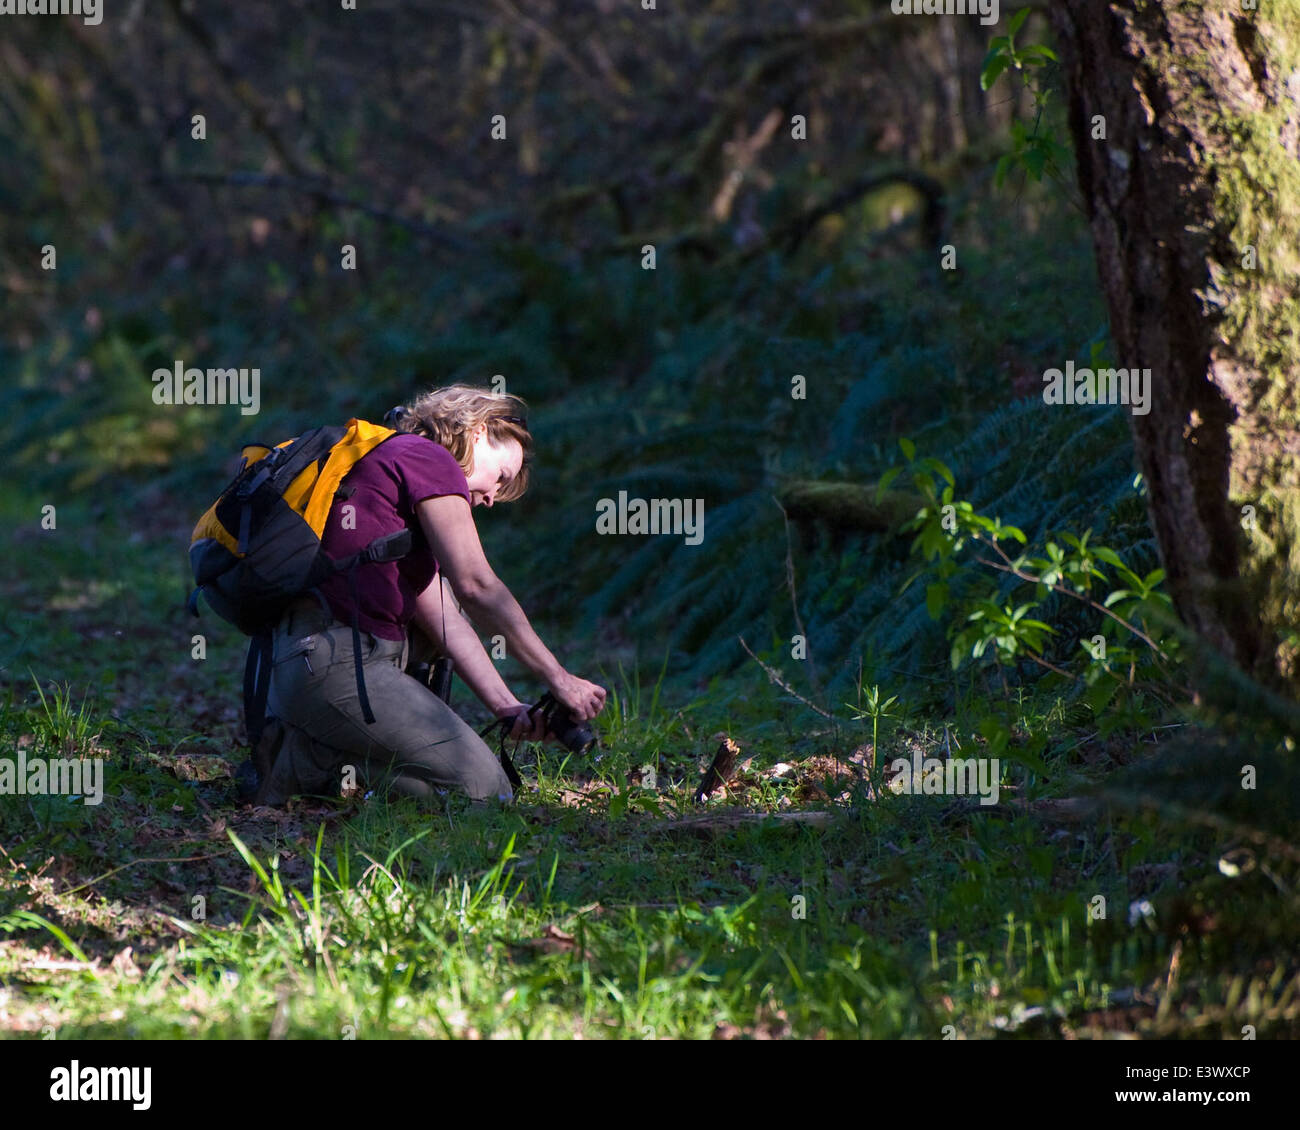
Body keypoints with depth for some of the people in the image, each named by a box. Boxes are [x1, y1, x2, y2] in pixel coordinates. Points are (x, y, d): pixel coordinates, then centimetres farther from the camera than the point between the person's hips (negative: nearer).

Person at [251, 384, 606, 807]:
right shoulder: (429, 459, -1)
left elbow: (445, 619, 19)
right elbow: (475, 586, -8)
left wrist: (506, 706, 7)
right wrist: (559, 679, -4)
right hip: (337, 661, -10)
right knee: (483, 787, -10)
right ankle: (309, 761, -8)